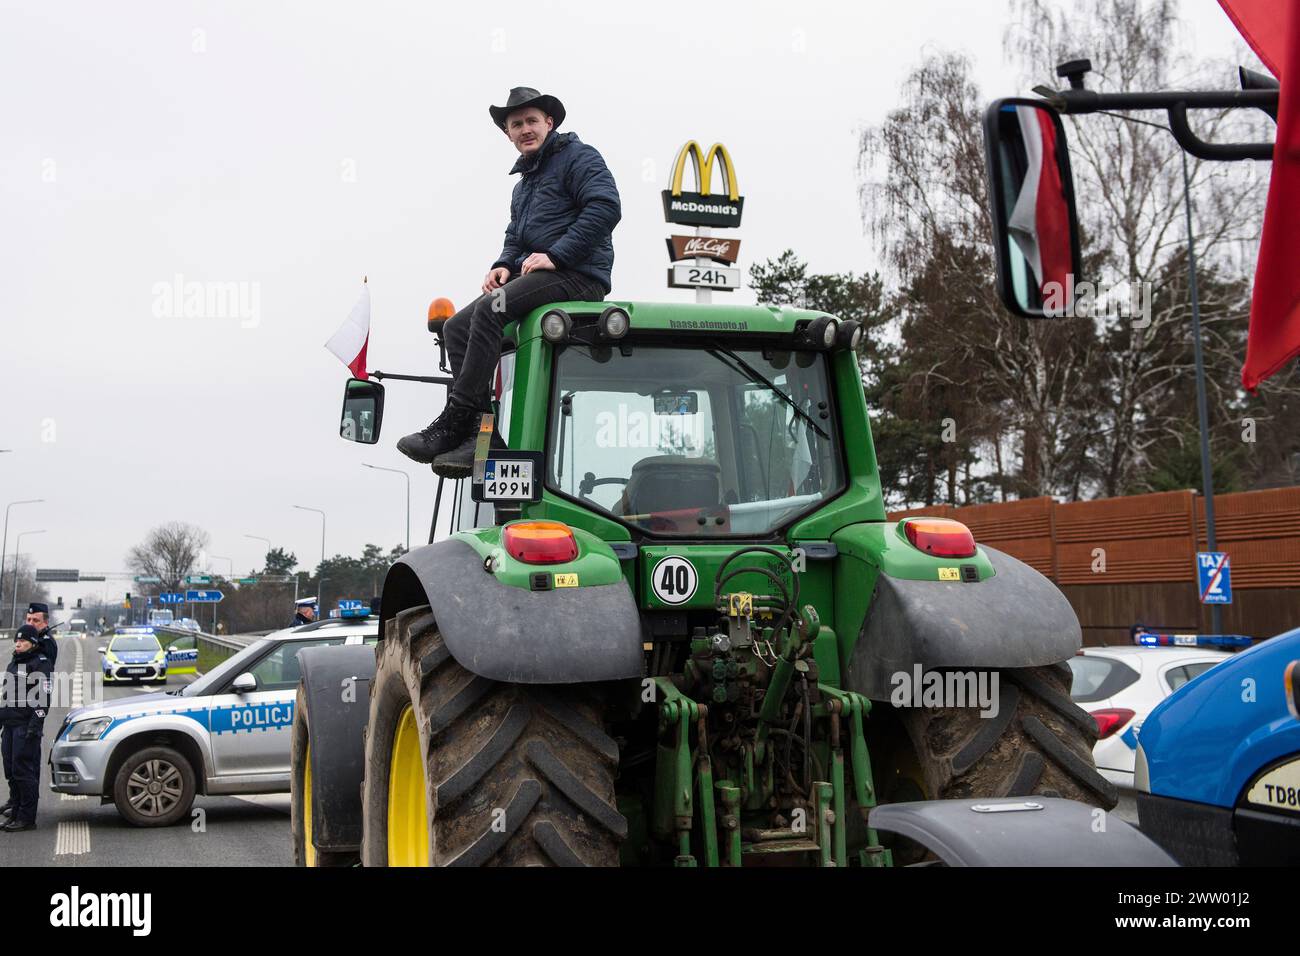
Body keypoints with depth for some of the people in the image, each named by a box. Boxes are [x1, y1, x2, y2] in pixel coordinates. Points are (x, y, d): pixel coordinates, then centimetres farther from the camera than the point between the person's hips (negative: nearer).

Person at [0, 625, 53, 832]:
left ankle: (27, 817, -9)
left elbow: (43, 697, -14)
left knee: (23, 770, -11)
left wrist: (35, 724, -20)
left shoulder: (41, 664, -7)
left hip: (27, 726, -9)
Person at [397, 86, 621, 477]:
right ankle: (482, 430, -18)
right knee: (457, 326, -6)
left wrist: (556, 255, -18)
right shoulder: (524, 183, 29)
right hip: (533, 276, 9)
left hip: (578, 276, -9)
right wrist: (504, 265, 6)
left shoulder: (578, 157, 1)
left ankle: (454, 421, -29)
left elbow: (606, 207, -15)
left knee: (489, 309, -29)